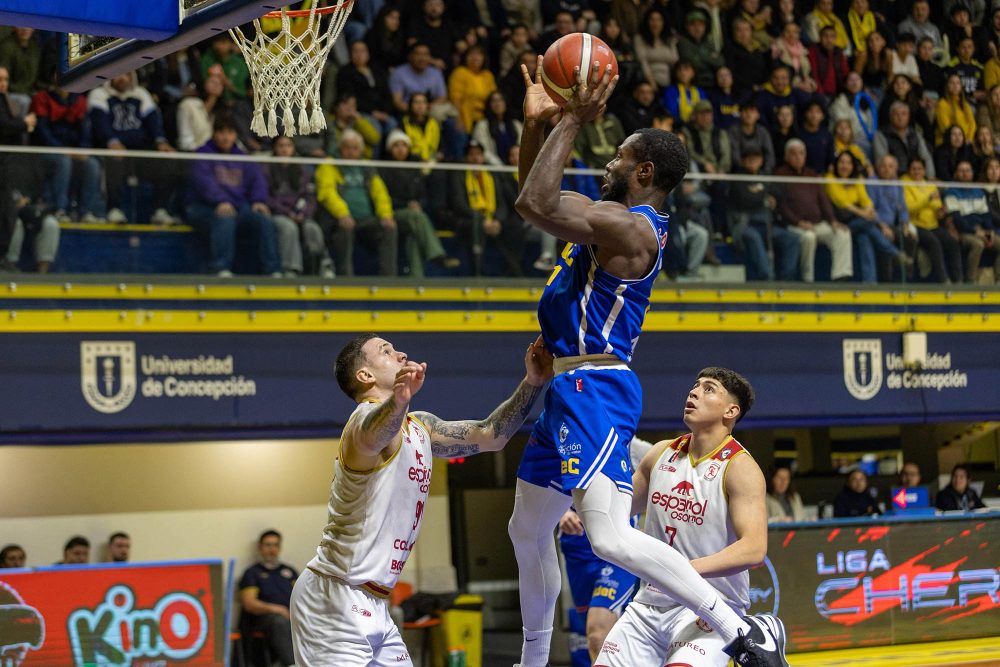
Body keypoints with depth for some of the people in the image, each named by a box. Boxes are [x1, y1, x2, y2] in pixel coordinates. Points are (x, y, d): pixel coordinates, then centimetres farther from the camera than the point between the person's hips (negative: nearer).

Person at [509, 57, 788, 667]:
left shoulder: (629, 225, -16)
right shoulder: (612, 217, 14)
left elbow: (535, 205, -23)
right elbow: (537, 201, 26)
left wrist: (574, 120, -17)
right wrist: (536, 122, 15)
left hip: (594, 390, -11)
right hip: (569, 389, 11)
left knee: (612, 537, -24)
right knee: (528, 529, 21)